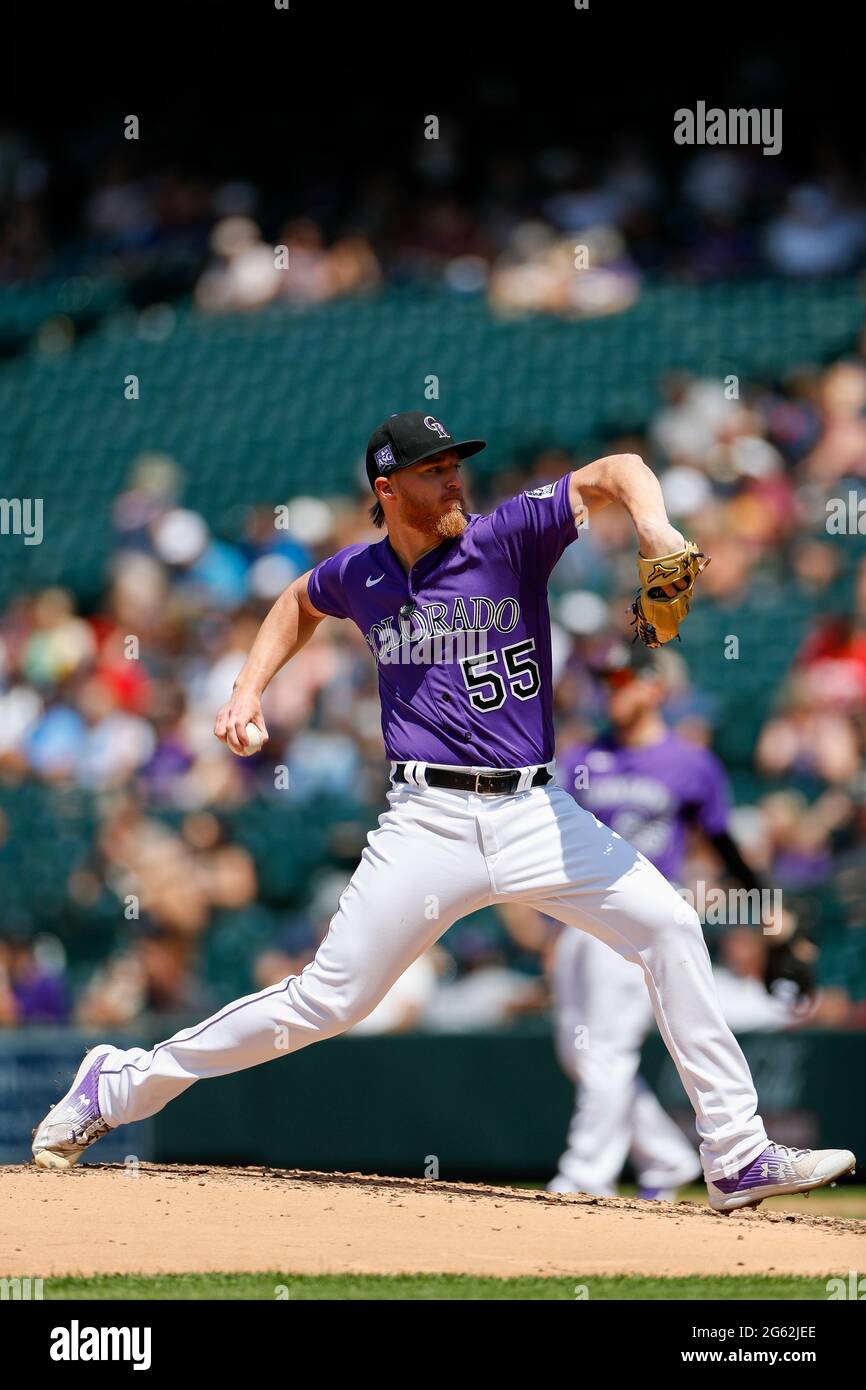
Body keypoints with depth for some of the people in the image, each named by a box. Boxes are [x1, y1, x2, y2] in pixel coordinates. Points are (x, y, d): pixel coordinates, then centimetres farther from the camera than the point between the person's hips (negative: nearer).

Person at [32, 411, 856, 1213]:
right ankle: (122, 1085, 11)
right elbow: (298, 604, 31)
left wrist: (654, 529, -33)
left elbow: (615, 472, -12)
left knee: (667, 927, -14)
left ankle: (737, 1159, -9)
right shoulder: (359, 576, 7)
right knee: (327, 1002, -5)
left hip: (536, 813, 0)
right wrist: (248, 690, 19)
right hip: (430, 819, 0)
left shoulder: (506, 539, -2)